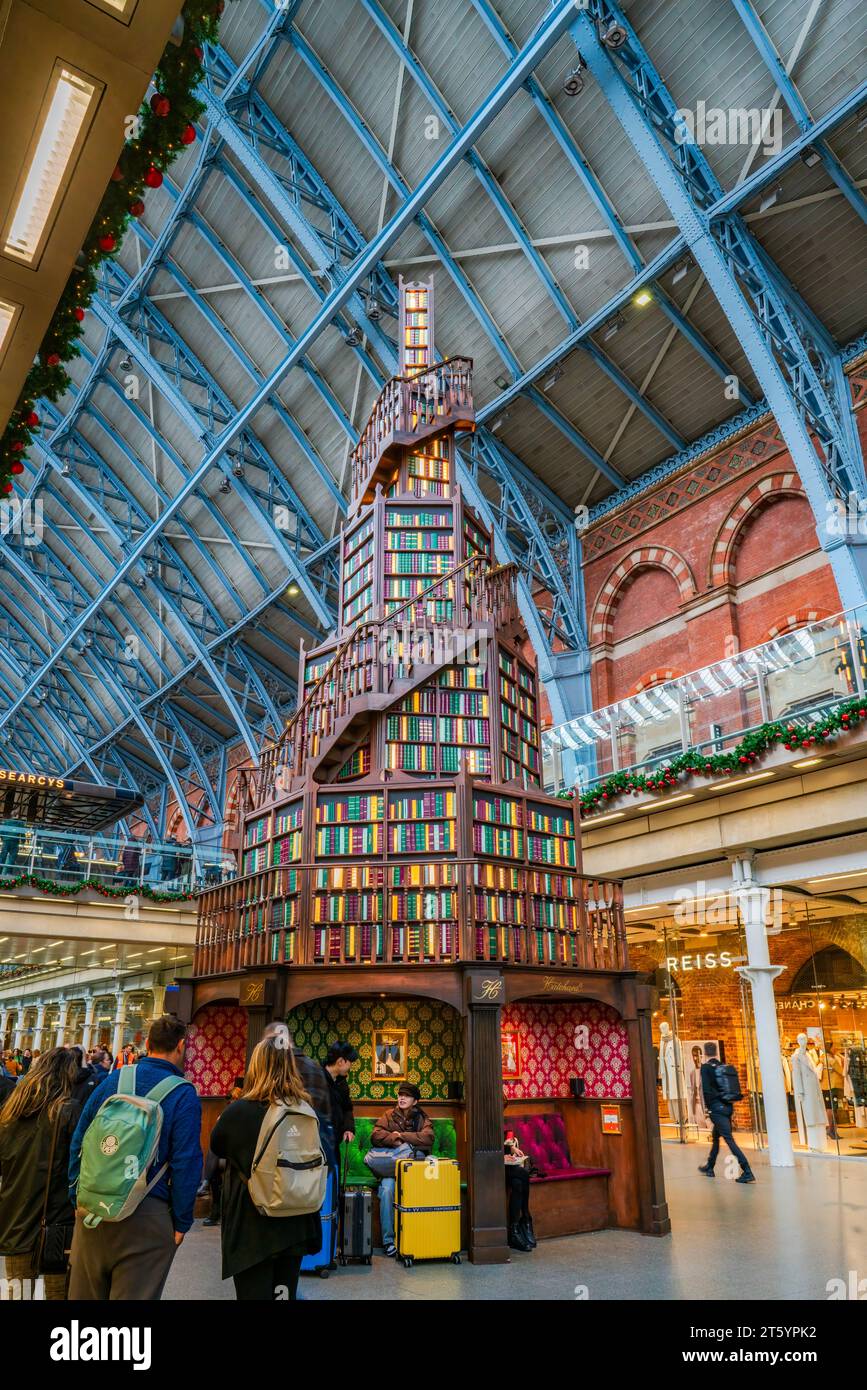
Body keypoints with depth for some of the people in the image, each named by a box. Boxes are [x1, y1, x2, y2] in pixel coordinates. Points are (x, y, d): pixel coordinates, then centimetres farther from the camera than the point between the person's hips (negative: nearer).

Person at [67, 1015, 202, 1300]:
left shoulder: (113, 1079, 2)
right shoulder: (184, 1095, -11)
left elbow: (79, 1143, 6)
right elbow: (185, 1165, -12)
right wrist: (181, 1222, -2)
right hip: (146, 1215, -4)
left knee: (85, 1294, 20)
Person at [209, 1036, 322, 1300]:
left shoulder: (239, 1111, -17)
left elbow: (217, 1147, 3)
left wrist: (222, 1121, 23)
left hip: (252, 1224, -4)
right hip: (295, 1223, 4)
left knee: (254, 1292, 9)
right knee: (285, 1291, 18)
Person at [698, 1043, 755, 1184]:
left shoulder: (705, 1067, -8)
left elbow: (706, 1089, -16)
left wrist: (708, 1107, -9)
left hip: (716, 1107, -8)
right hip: (728, 1106, 8)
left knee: (729, 1139, -9)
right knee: (715, 1136, 22)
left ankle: (747, 1172, -16)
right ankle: (709, 1167, 34)